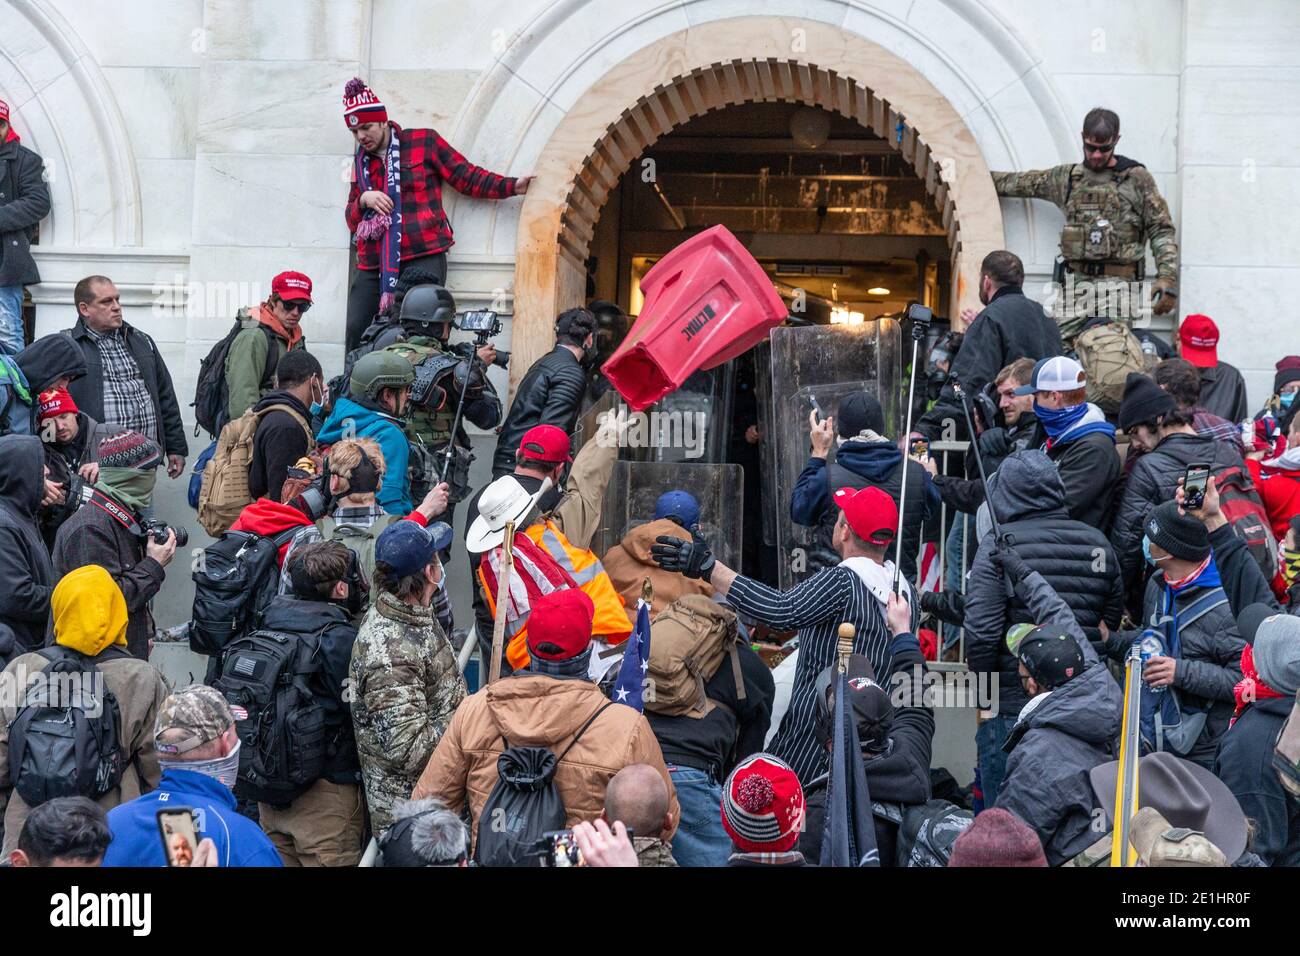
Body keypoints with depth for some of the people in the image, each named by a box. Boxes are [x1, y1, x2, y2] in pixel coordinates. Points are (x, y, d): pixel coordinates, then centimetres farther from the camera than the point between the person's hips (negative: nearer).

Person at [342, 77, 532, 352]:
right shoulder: (361, 161, 19)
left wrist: (511, 186, -7)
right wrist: (363, 200, -2)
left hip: (422, 259, -5)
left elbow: (468, 178, 5)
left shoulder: (424, 142, 6)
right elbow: (352, 221, 20)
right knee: (356, 334, -4)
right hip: (373, 267, 5)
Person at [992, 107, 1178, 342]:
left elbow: (1162, 231, 4)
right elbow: (1021, 183, 32)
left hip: (1119, 284, -4)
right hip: (1076, 284, 4)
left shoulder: (1137, 179, 6)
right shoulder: (1067, 177, 17)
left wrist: (1168, 278, -7)